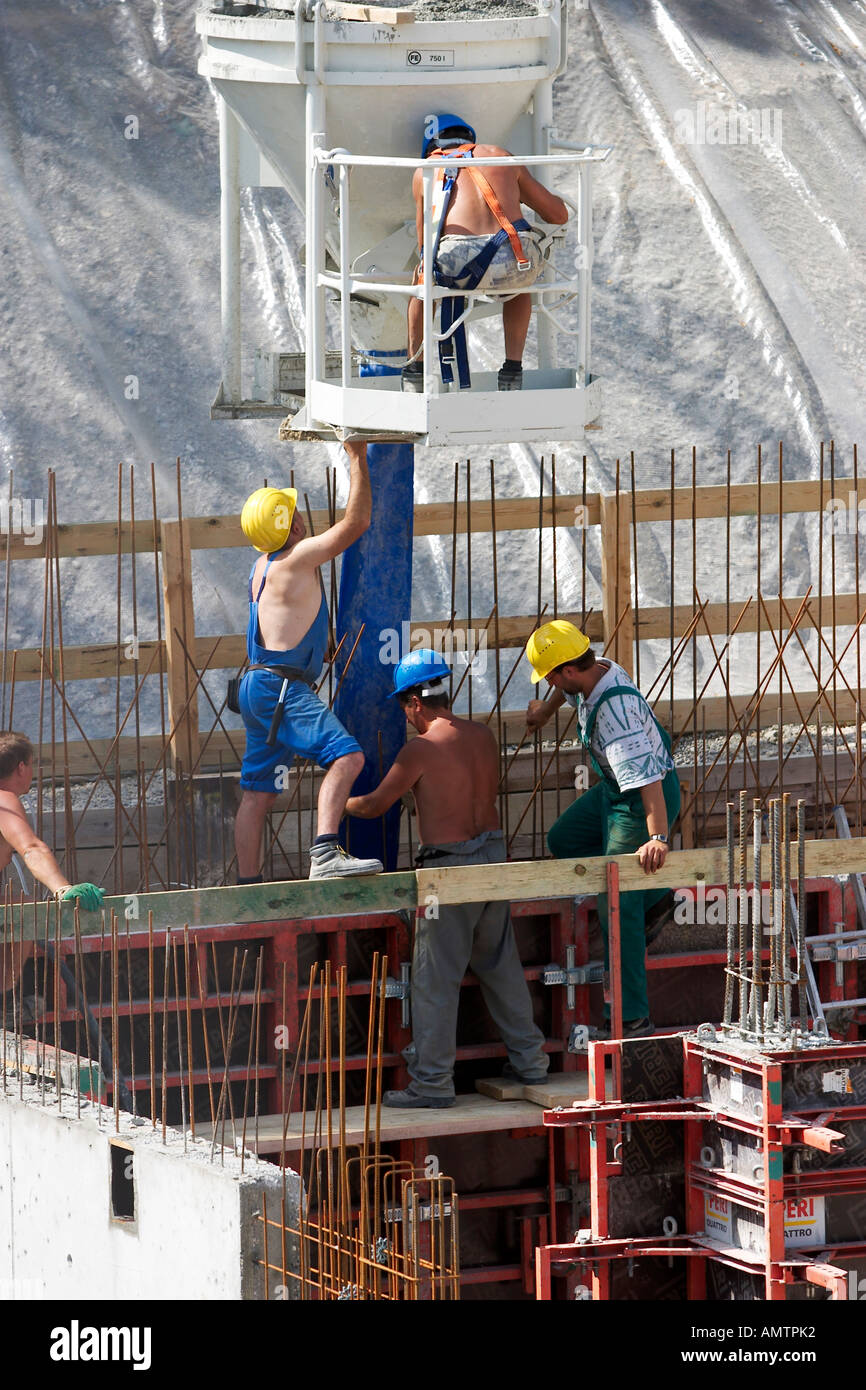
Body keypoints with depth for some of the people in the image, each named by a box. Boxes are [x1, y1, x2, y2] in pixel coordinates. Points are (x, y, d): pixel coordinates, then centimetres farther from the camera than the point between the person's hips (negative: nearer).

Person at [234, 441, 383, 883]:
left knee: (258, 791, 11)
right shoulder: (297, 559, -13)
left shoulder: (265, 565, 15)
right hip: (280, 686, -10)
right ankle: (325, 854, -36)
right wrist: (358, 459, -4)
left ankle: (248, 883, 12)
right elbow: (357, 521, -12)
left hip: (260, 683, 10)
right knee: (346, 755, -22)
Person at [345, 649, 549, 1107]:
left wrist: (340, 803, 17)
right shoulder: (482, 736, 6)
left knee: (435, 979, -1)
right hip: (493, 854, 7)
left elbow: (376, 804, -4)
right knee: (500, 964, 20)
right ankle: (528, 1058, 26)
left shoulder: (421, 749, -14)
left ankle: (433, 1082, 1)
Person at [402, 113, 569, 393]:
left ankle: (414, 371, 37)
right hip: (508, 266, 1)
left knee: (423, 275, 36)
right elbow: (559, 214, 33)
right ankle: (512, 374, 32)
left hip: (456, 266, -1)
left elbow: (424, 245, 33)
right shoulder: (500, 155, 27)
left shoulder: (424, 172, 24)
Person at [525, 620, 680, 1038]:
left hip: (645, 800, -10)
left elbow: (646, 777, -44)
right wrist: (544, 711, 43)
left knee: (617, 909, -7)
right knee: (563, 841, 25)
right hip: (614, 789, 10)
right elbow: (568, 691, 22)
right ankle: (655, 900, 26)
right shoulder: (597, 673, -6)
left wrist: (657, 837, -52)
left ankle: (632, 1018, -2)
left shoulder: (616, 709, -36)